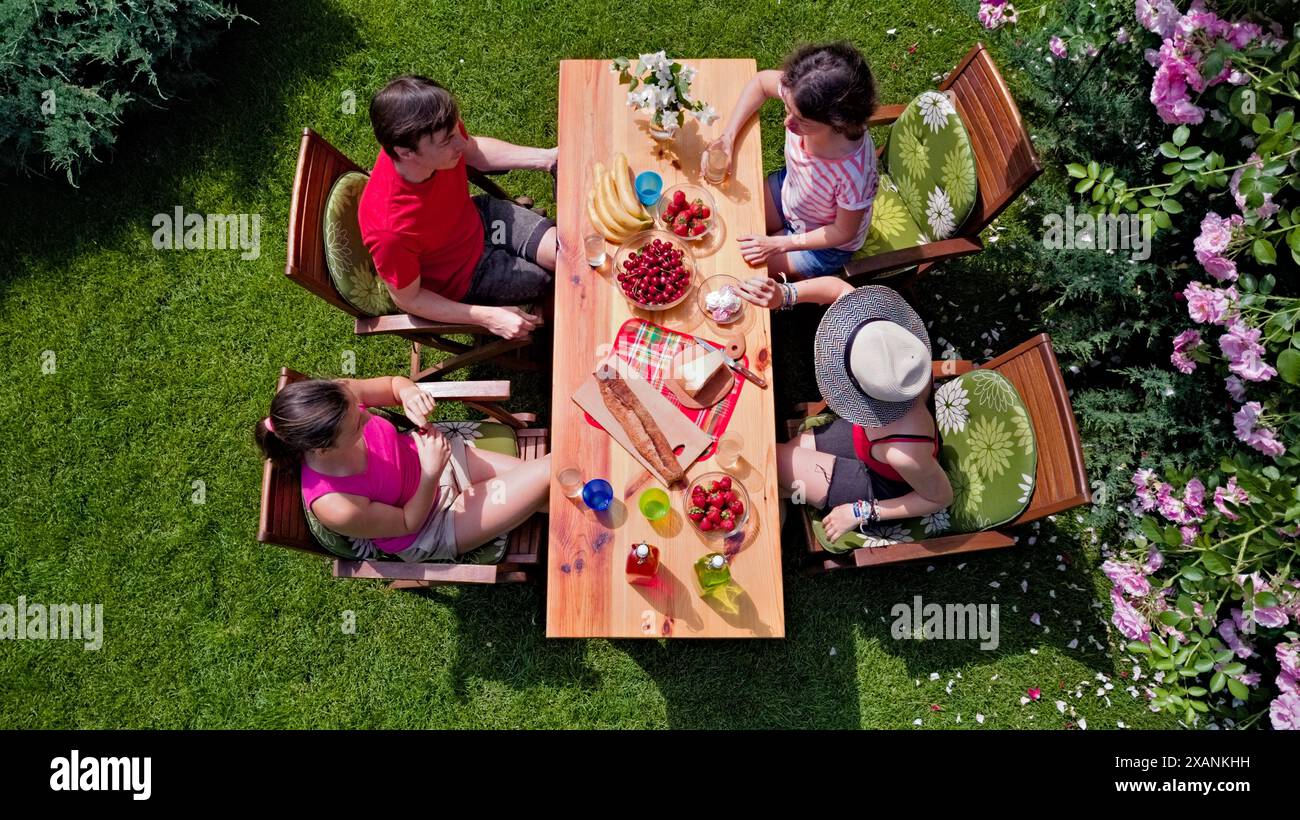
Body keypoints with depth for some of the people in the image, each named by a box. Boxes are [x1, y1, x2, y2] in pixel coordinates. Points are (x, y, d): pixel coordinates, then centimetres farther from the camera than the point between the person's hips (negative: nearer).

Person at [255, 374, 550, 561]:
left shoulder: (341, 396, -26)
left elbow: (394, 384, -4)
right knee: (549, 472, -12)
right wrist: (432, 474, -35)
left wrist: (409, 393, -27)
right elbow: (409, 522, -19)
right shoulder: (336, 506, -36)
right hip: (429, 528, -5)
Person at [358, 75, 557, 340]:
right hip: (464, 278, -4)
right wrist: (489, 317, -30)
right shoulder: (390, 230, -42)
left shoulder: (439, 134, -26)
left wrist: (545, 157, -10)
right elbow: (407, 298, -24)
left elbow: (474, 151, 0)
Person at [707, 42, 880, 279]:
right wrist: (728, 135, -18)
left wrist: (780, 244, -26)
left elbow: (844, 232, -24)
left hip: (826, 243, -5)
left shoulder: (854, 173, -43)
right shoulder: (803, 103, -30)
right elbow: (761, 81, -8)